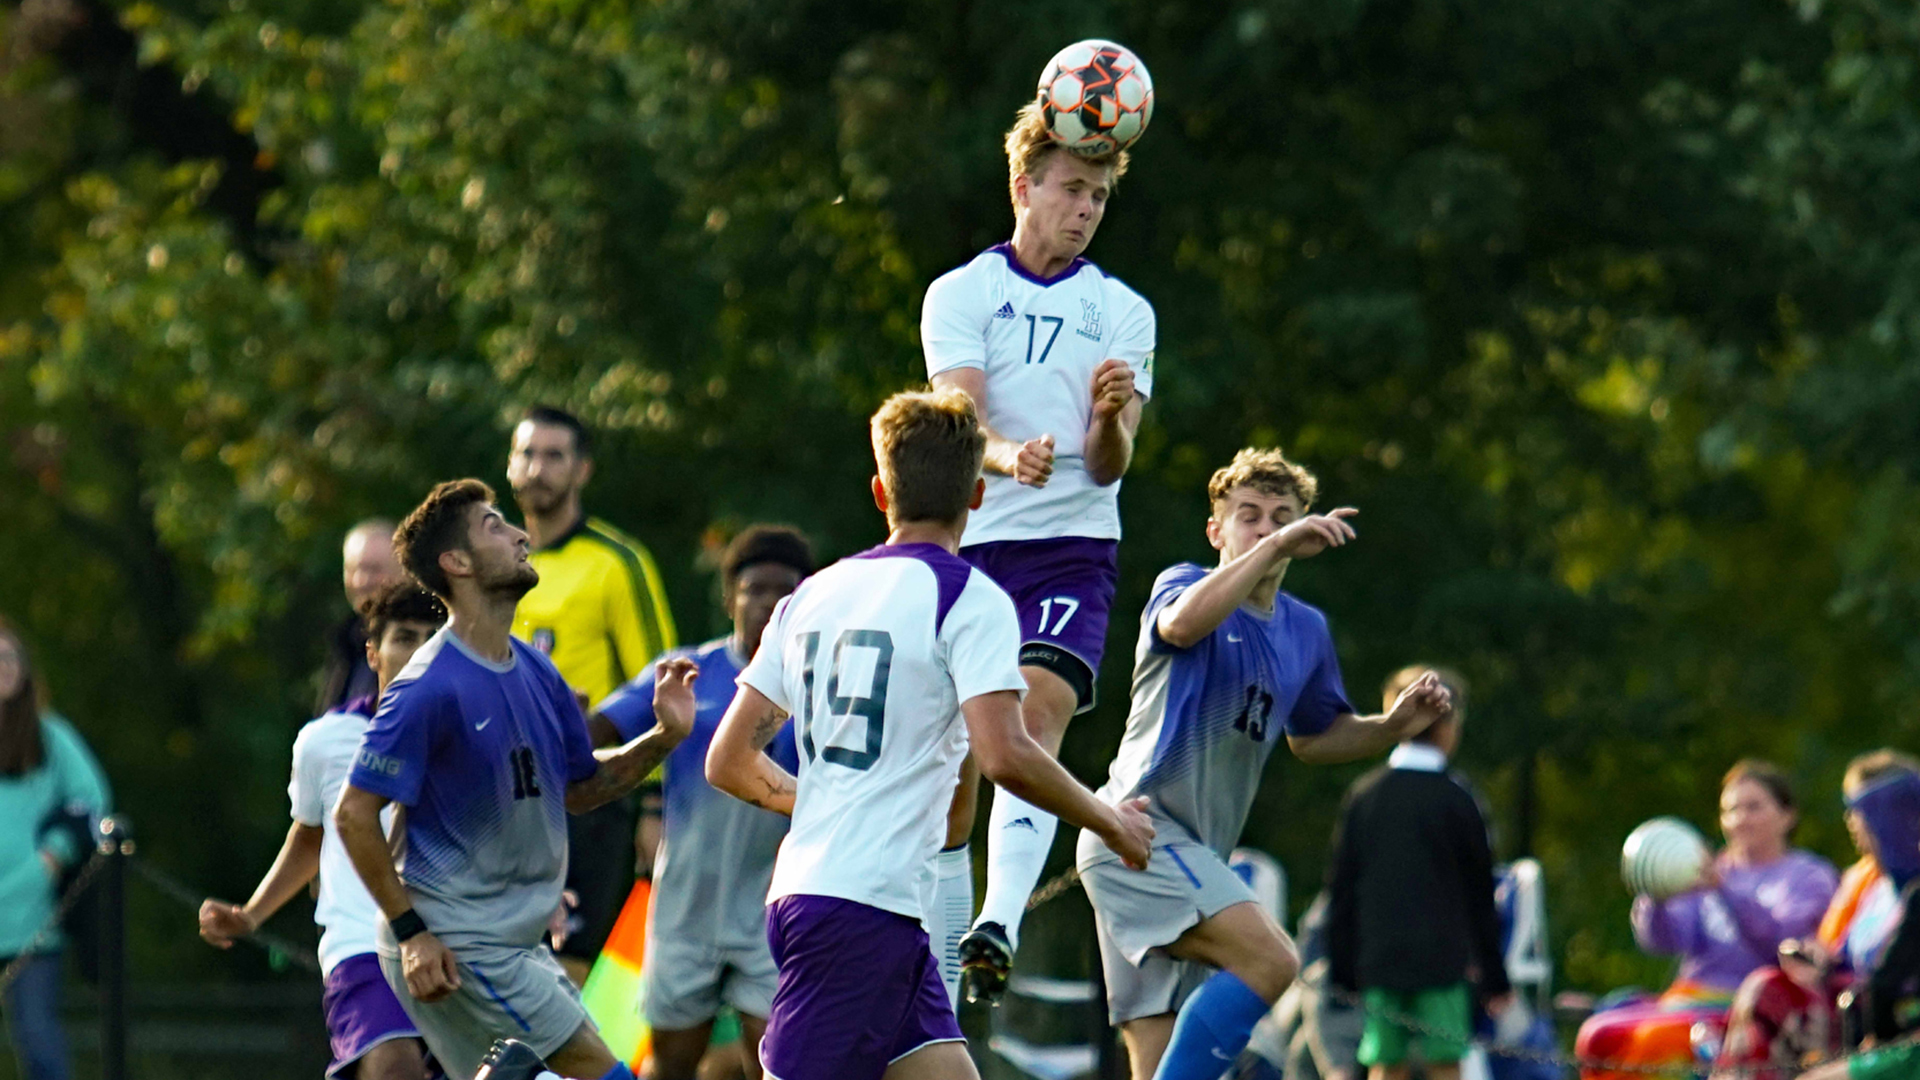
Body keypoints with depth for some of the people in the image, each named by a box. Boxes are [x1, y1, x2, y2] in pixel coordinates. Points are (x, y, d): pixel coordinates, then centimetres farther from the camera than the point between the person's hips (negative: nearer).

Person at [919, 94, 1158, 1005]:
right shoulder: (959, 295, 6)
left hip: (1072, 546, -1)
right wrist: (1006, 456, -32)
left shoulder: (1122, 313, 10)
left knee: (1040, 708, -25)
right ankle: (938, 988, 16)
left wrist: (1109, 419, -23)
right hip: (969, 545, 1)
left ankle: (999, 927, -41)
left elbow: (1110, 463, 0)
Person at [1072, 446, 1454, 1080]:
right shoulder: (1184, 584, -4)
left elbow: (1313, 738, 31)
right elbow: (1182, 624, -30)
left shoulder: (1305, 631, 16)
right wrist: (1276, 547, -36)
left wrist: (1392, 727, 12)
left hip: (1194, 858, 8)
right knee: (1269, 959, -26)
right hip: (1140, 830, -8)